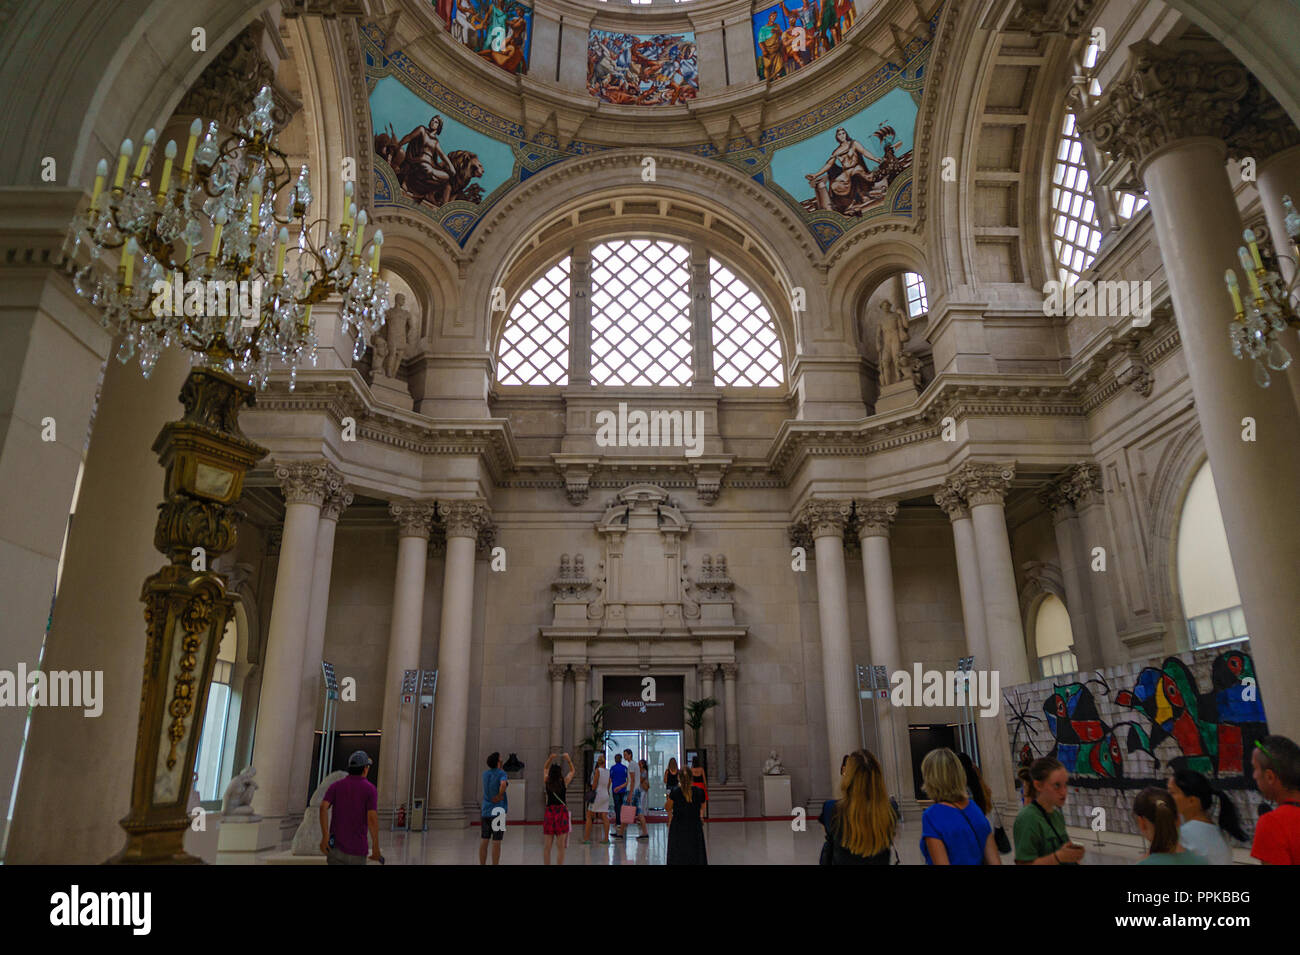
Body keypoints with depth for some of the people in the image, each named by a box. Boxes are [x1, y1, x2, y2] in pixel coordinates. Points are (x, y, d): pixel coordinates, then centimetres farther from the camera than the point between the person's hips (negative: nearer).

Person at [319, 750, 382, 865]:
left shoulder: (335, 786, 8)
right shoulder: (370, 789, -2)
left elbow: (323, 807, -11)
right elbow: (372, 818, -13)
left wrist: (325, 836, -15)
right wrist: (376, 848, -8)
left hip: (336, 846, 2)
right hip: (357, 850, -2)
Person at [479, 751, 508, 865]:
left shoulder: (485, 773, 8)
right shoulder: (501, 773, -10)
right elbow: (503, 784, -29)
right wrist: (500, 796, -15)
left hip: (485, 811, 6)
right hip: (498, 810, -5)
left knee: (484, 841, 10)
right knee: (496, 842, 0)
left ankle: (482, 864, 14)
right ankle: (495, 865, 2)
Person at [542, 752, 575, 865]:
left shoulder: (547, 781, -1)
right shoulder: (564, 781, -5)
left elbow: (545, 769, 21)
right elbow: (572, 771, 15)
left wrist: (550, 758, 10)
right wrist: (568, 759, 13)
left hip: (549, 812, 2)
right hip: (561, 812, -2)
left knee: (547, 846, 8)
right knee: (561, 847, 2)